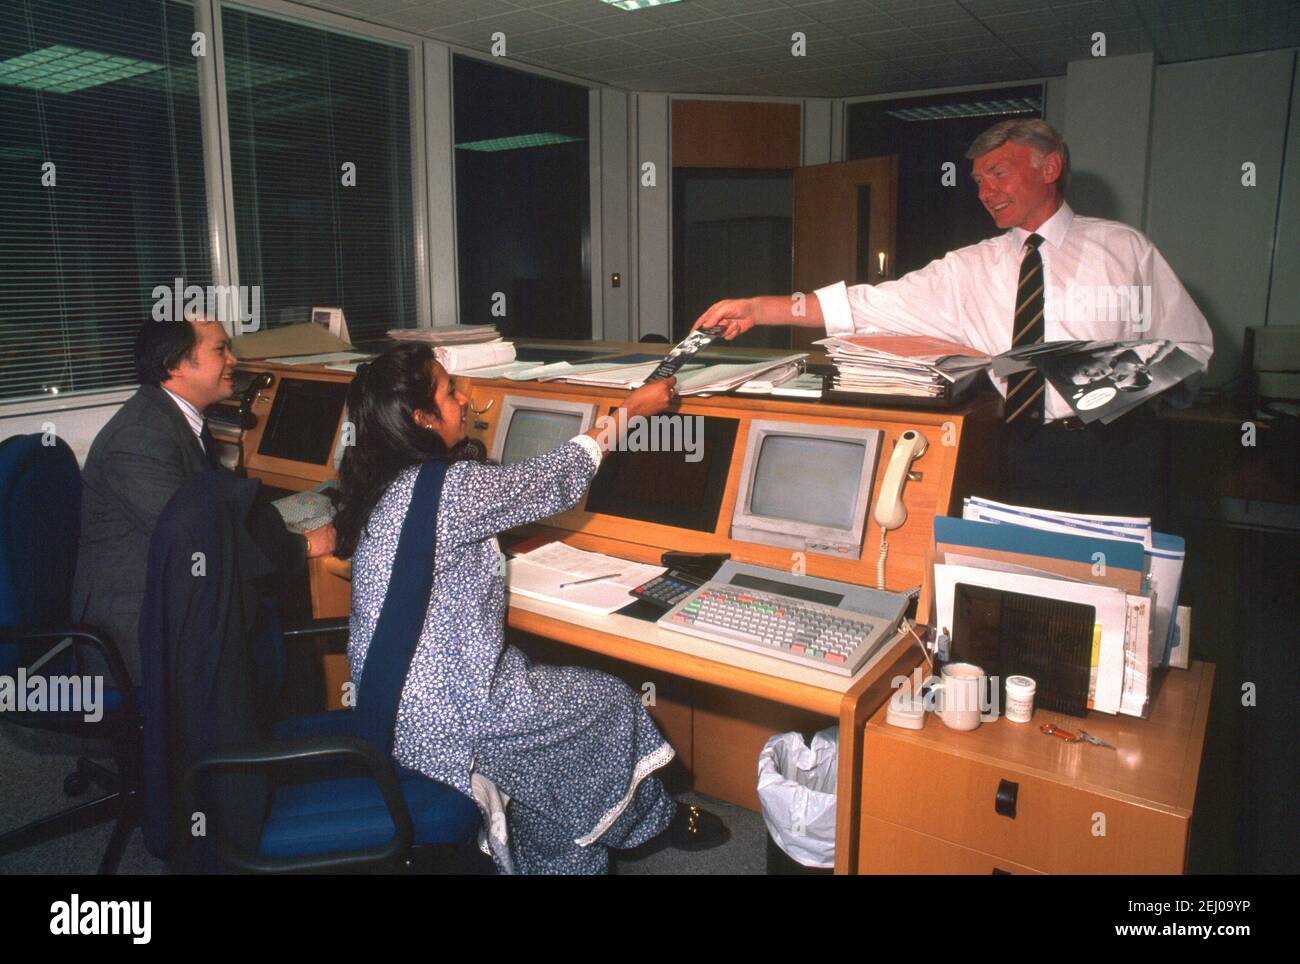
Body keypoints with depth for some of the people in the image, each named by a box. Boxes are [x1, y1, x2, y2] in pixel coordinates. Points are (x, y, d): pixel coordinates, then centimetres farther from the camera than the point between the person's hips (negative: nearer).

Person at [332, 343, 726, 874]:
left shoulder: (385, 488, 4)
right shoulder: (446, 489, -23)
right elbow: (553, 482, -11)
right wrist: (630, 410, 1)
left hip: (395, 702, 9)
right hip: (443, 718, -8)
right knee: (612, 702, 10)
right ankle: (652, 818, 37)